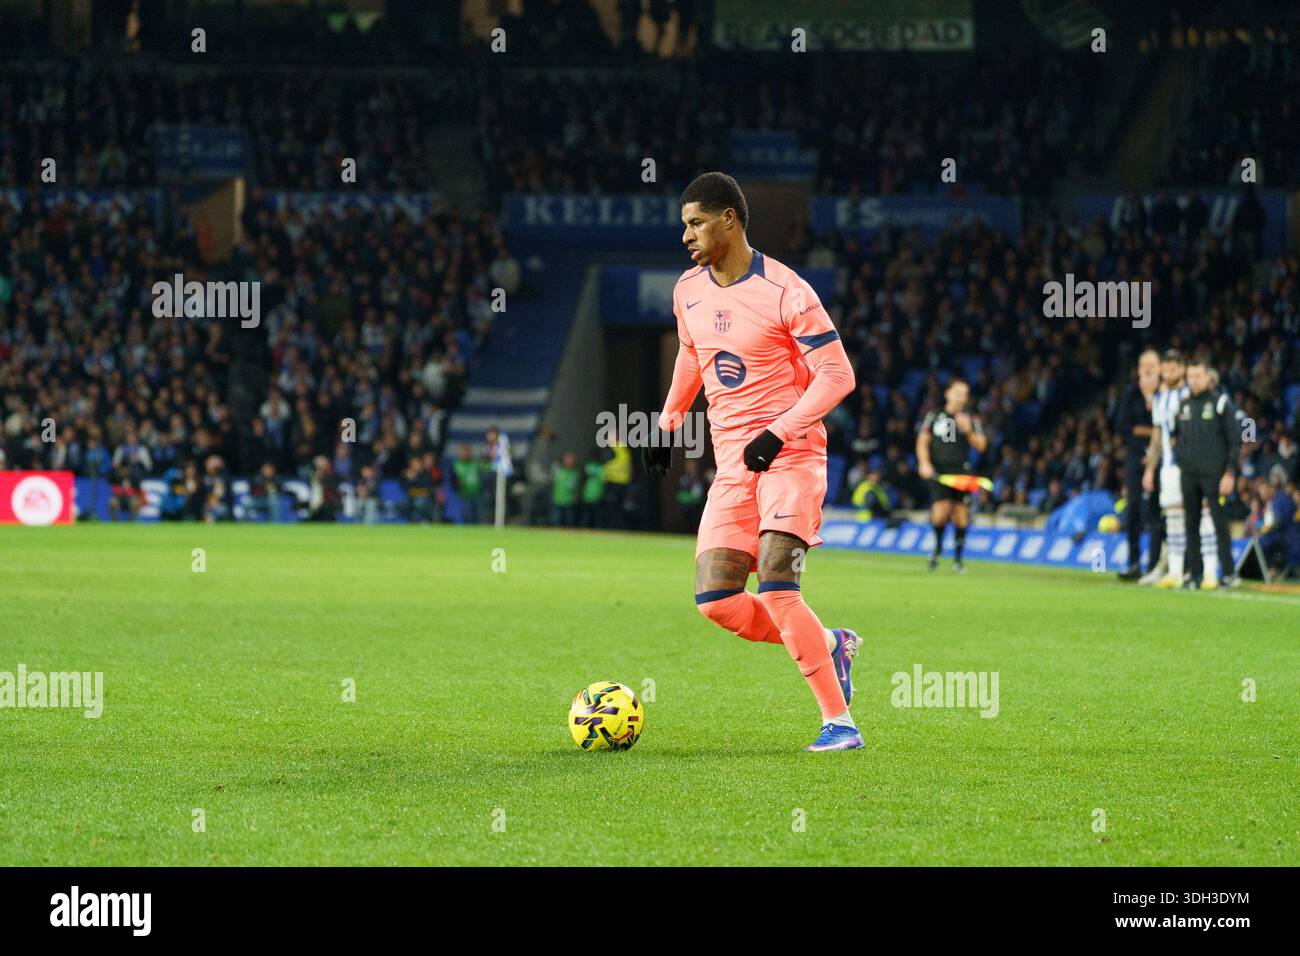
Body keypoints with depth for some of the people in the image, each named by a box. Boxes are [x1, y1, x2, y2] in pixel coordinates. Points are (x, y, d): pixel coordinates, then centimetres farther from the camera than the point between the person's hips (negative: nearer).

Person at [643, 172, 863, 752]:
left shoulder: (785, 292, -13)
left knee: (775, 588, -21)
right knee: (715, 599, -6)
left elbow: (837, 376, -12)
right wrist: (667, 423, 25)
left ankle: (839, 722, -12)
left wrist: (777, 434, -19)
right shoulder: (688, 291, 9)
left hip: (790, 457, -7)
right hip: (732, 464, 7)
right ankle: (830, 645, 16)